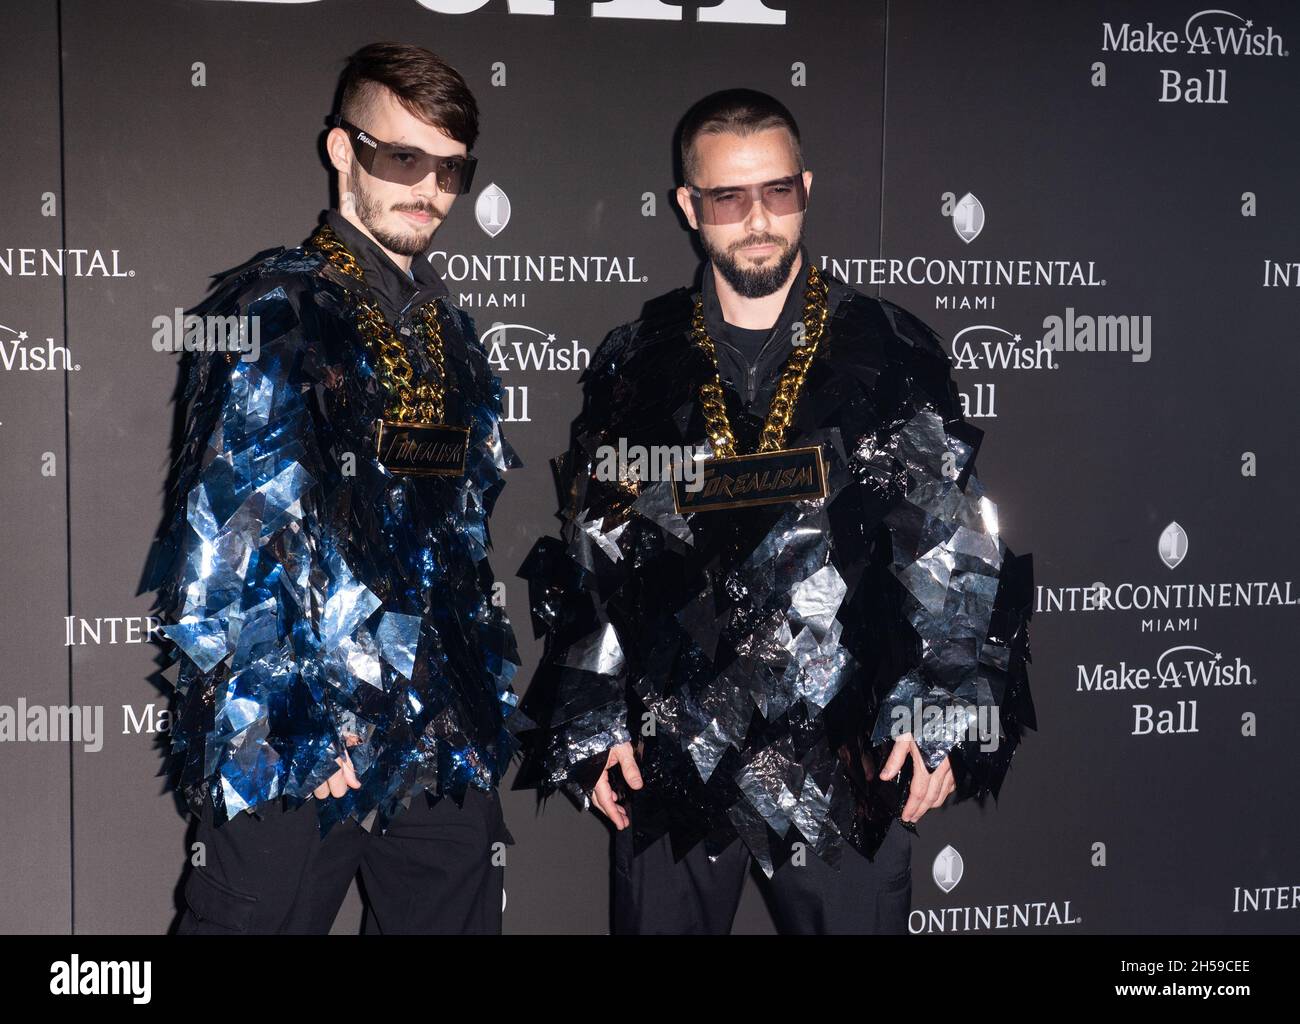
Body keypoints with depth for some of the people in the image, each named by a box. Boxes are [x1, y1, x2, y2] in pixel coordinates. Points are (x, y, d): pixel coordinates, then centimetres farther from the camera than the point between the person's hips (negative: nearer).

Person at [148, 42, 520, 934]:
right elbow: (228, 544, -12)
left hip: (441, 744, 6)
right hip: (295, 749, -6)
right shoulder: (274, 310, -5)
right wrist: (299, 726, -15)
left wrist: (479, 705, 12)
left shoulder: (450, 332, 15)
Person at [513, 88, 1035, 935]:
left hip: (848, 765, -1)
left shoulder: (891, 354, 1)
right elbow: (592, 559, 9)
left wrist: (938, 720, -5)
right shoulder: (636, 365, 6)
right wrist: (594, 729, 4)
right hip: (669, 762, 2)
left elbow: (954, 554, 1)